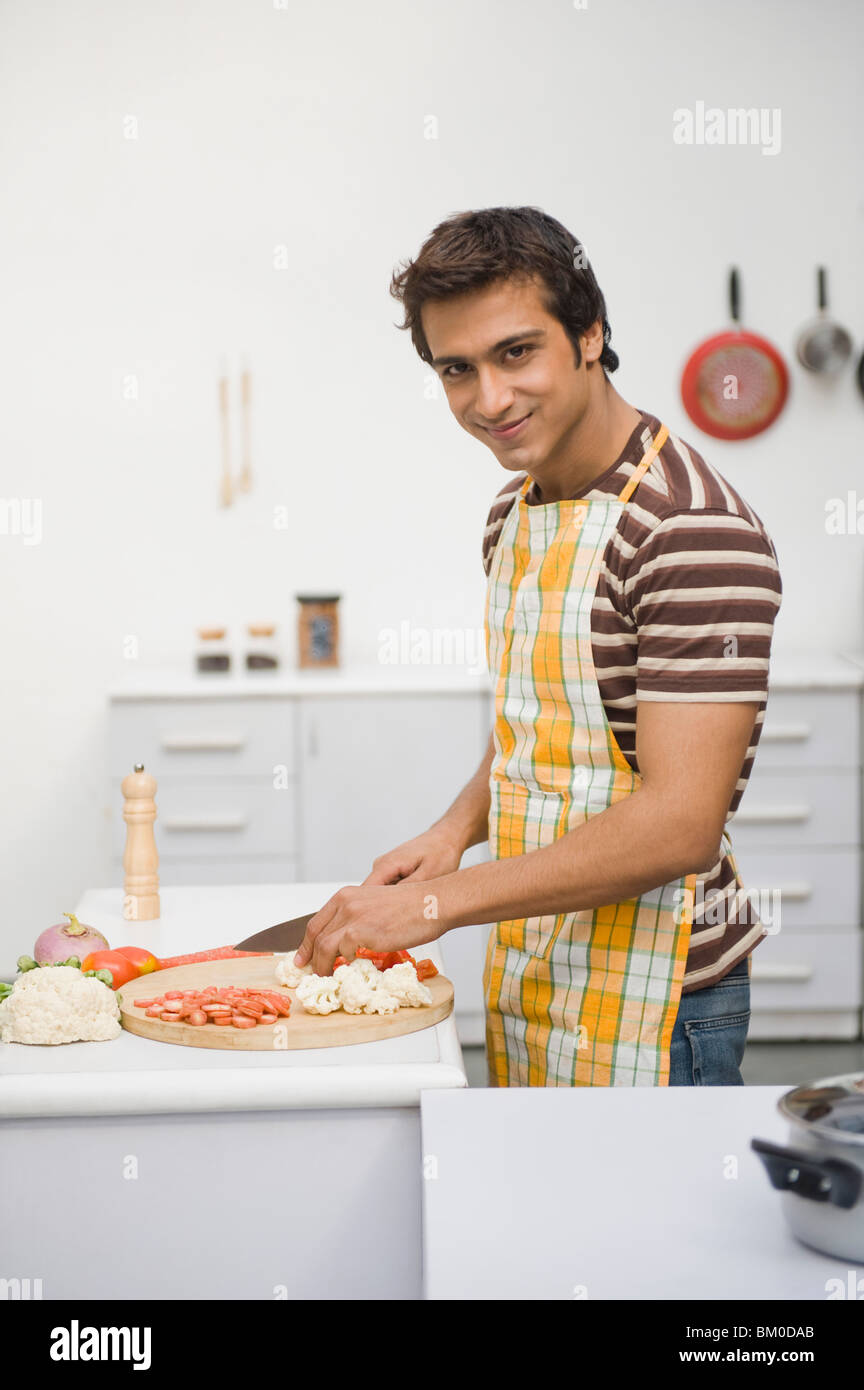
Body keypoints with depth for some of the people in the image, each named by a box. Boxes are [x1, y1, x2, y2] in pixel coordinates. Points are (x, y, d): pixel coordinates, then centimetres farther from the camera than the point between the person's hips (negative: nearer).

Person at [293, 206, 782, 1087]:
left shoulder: (697, 533, -21)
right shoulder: (515, 511, 8)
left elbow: (679, 823, -26)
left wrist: (438, 902, -24)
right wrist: (457, 828, 2)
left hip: (650, 997, -8)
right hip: (526, 969, 8)